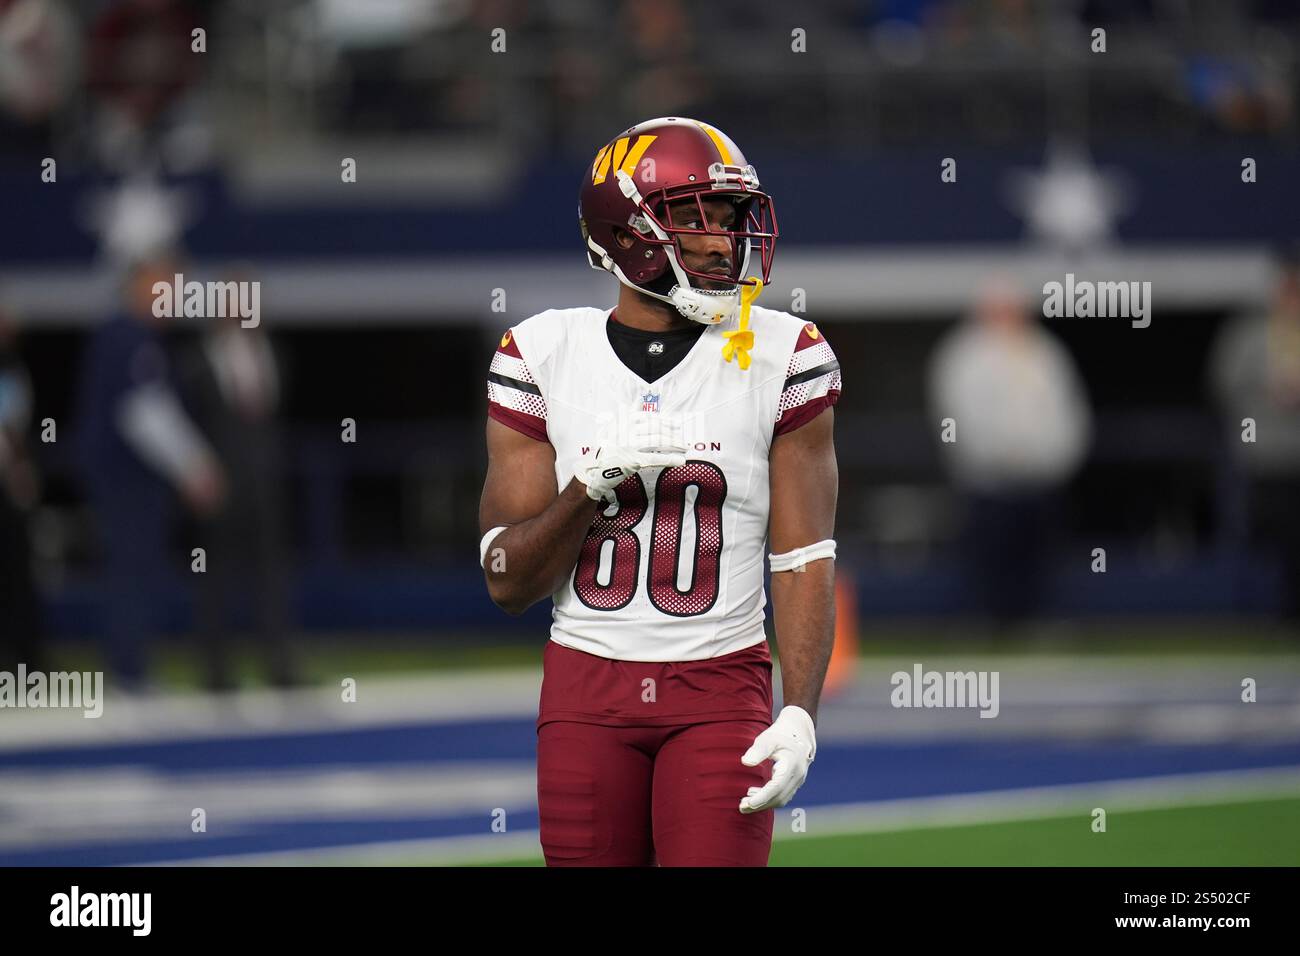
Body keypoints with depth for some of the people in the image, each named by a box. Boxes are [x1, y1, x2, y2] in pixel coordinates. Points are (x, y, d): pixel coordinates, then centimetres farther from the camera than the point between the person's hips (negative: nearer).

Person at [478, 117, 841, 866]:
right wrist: (589, 487, -15)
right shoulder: (545, 358, 2)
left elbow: (805, 562, 0)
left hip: (721, 690, -2)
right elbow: (508, 582, 2)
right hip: (586, 691, 2)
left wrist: (800, 714, -12)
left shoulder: (781, 359, 0)